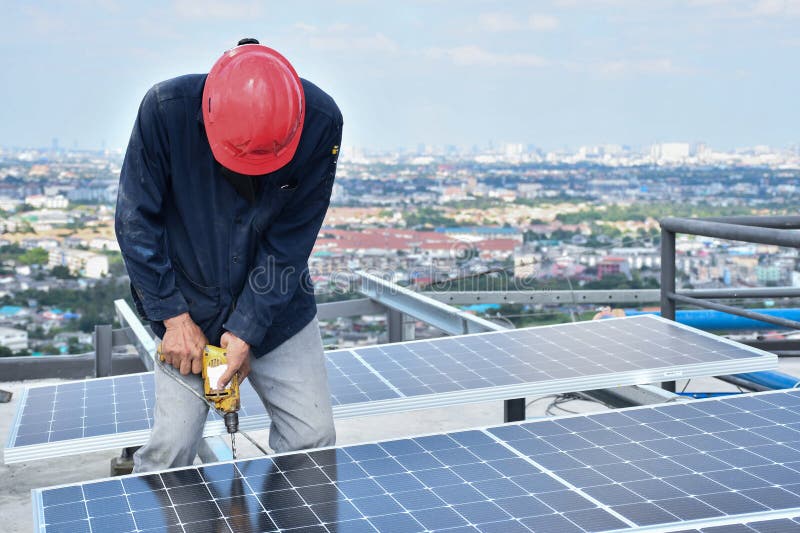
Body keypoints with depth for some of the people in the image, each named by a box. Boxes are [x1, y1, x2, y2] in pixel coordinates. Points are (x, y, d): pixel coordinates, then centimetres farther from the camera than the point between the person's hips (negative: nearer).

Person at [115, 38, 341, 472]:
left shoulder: (322, 122, -20)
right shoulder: (166, 109, -22)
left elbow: (290, 244, -13)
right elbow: (135, 220, -11)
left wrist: (246, 331, -16)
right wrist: (174, 316, -13)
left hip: (278, 310, 2)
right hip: (190, 308, -1)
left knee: (313, 439, 2)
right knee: (172, 445, -4)